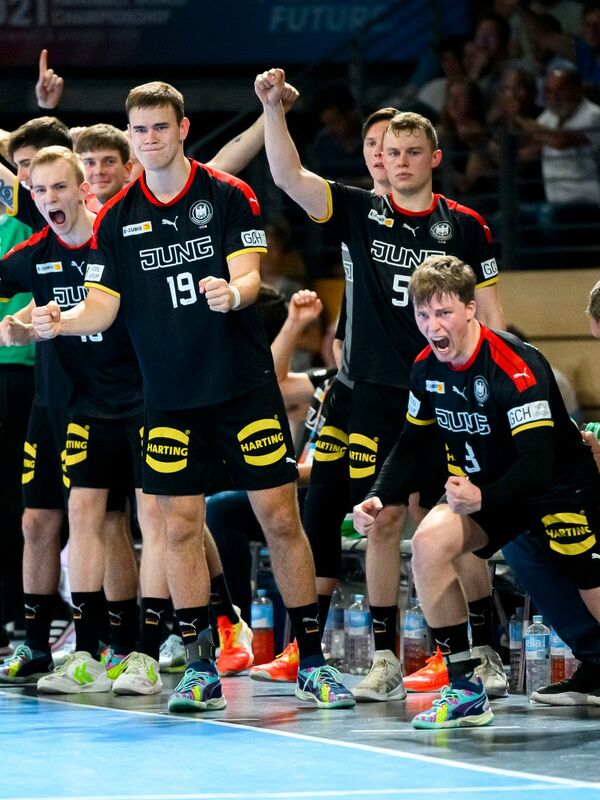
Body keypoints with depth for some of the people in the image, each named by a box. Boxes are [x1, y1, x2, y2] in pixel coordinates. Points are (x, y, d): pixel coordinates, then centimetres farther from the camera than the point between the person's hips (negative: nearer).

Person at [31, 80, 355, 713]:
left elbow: (249, 277, -9)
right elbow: (101, 307, 3)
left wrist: (232, 293, -32)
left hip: (244, 387, -2)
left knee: (280, 519, -2)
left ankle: (311, 661, 7)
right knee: (180, 528, 1)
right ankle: (200, 668, 10)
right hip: (169, 399, 2)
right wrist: (60, 322, -17)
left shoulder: (229, 197, -2)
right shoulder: (116, 219, 5)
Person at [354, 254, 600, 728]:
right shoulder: (427, 369, -7)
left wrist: (483, 497, -49)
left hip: (561, 488, -5)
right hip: (481, 488, 6)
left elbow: (539, 462, -33)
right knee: (429, 543, -21)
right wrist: (379, 498, -10)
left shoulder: (516, 367, -28)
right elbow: (411, 444, 7)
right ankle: (465, 689, -16)